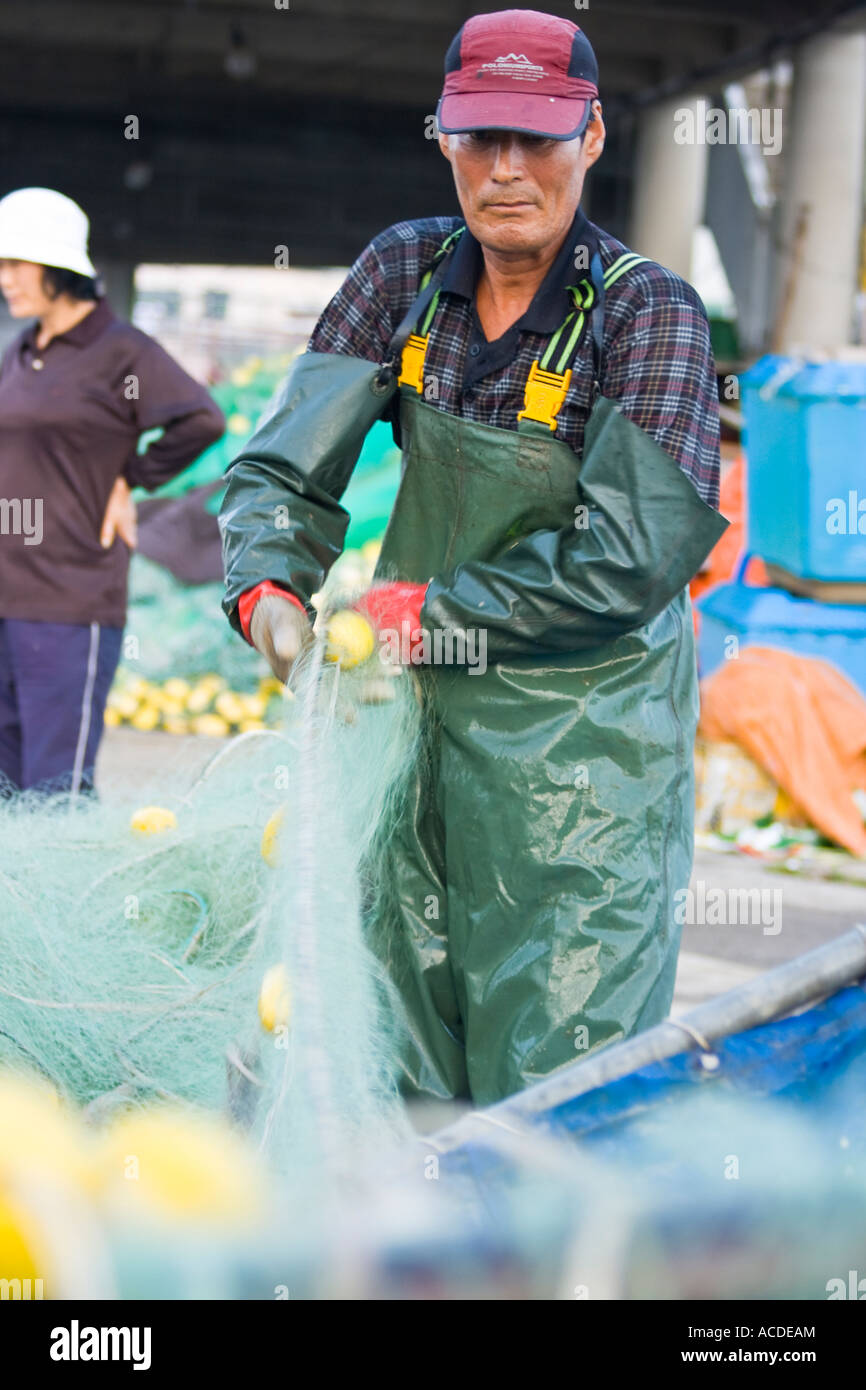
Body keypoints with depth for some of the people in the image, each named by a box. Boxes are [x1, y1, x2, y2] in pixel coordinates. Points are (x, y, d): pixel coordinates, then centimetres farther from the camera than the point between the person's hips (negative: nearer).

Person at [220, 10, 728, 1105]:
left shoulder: (645, 310, -14)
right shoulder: (406, 271, 1)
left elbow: (630, 563, -20)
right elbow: (285, 465, 1)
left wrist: (425, 613, -18)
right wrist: (269, 589, -19)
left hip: (583, 736, -5)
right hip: (425, 709, 5)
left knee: (562, 1089, -4)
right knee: (412, 1069, 13)